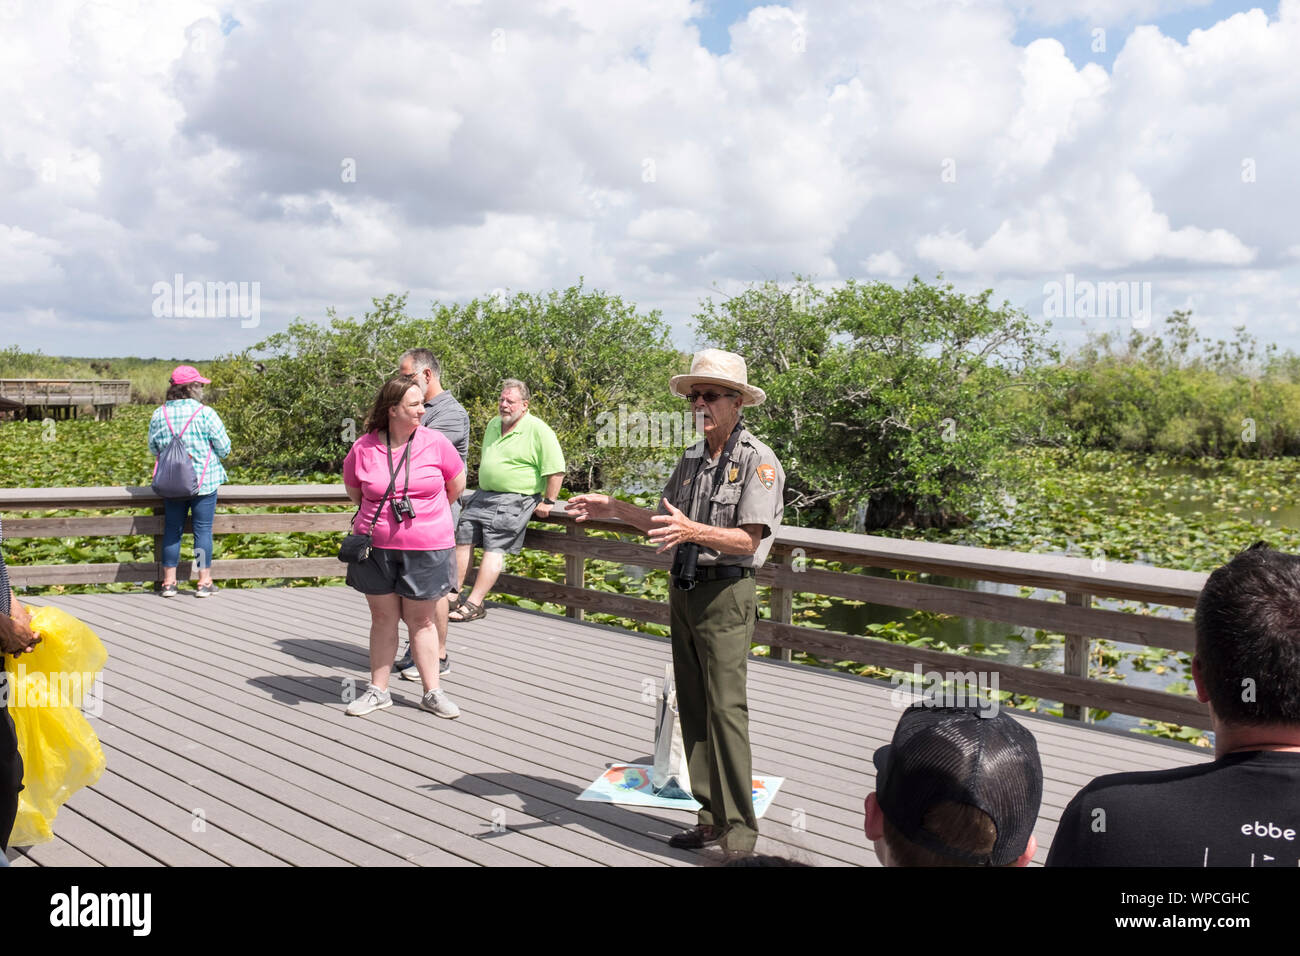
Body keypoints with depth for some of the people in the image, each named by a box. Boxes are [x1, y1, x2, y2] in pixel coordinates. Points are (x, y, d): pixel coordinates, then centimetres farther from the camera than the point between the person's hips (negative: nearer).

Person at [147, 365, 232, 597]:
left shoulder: (159, 414, 0)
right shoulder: (206, 413, -12)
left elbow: (153, 448, 10)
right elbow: (224, 448, -6)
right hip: (204, 482, -3)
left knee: (172, 529, 11)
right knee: (203, 530, 4)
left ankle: (169, 582, 15)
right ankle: (204, 582, 9)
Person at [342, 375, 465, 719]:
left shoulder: (435, 443, -6)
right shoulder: (363, 448, -5)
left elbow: (457, 484, 9)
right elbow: (353, 489, 14)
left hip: (426, 548, -1)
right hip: (376, 548, 1)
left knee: (422, 620, 8)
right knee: (383, 617, 11)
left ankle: (432, 692, 16)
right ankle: (378, 690, 21)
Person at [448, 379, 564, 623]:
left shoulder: (538, 430, -11)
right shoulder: (492, 425, 14)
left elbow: (556, 470, -13)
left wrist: (547, 502, -12)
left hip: (515, 500, -8)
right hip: (483, 496, 8)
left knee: (494, 548, -13)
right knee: (463, 538, -1)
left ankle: (474, 604, -15)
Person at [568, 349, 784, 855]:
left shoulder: (758, 461, -10)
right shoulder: (691, 459, 14)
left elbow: (747, 539, -18)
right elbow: (664, 522, 21)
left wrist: (692, 531, -32)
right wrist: (612, 508, 13)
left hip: (725, 594, -8)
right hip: (683, 590, 8)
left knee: (726, 708, -11)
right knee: (693, 709, 10)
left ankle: (738, 829, -5)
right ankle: (711, 818, 18)